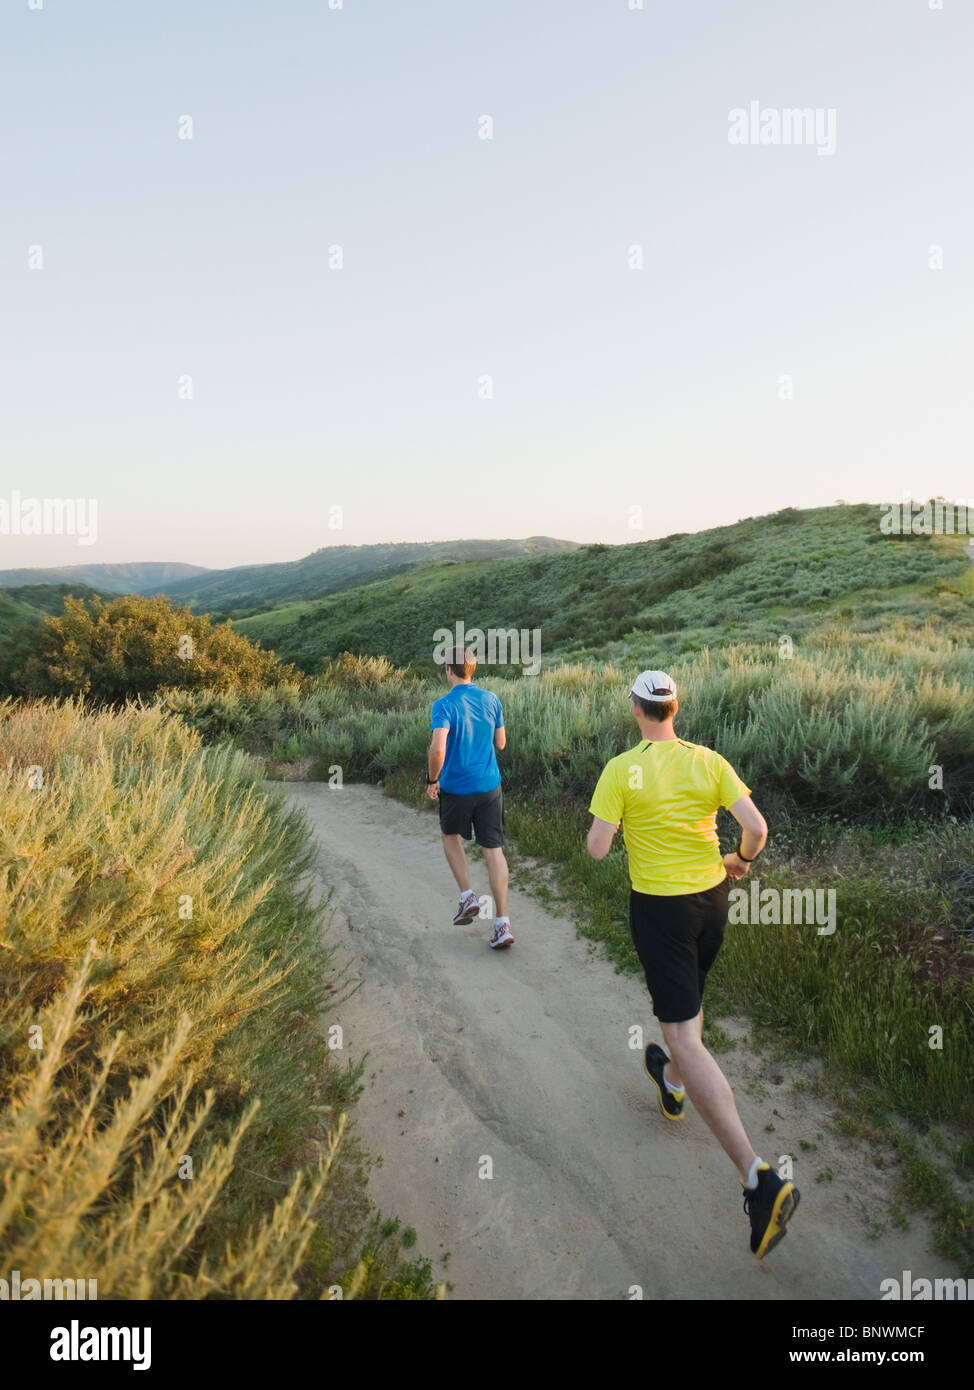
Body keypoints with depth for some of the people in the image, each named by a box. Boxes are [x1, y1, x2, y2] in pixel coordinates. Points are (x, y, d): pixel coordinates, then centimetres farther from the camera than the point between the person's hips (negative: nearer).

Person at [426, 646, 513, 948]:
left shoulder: (444, 705, -14)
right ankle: (503, 924, 2)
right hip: (490, 787, 3)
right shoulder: (491, 700, 1)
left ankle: (467, 896, 16)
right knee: (493, 850, 4)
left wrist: (432, 779, -9)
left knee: (451, 836, 25)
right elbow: (500, 743, 10)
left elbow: (437, 748, -25)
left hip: (455, 788, -3)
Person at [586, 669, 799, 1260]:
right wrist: (741, 861, 12)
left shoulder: (621, 770, -14)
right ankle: (672, 1085, 56)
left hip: (659, 907, -5)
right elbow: (757, 828, -9)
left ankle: (760, 1177, -12)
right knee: (689, 1000, 30)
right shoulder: (710, 761, -4)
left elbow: (597, 849, -15)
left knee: (685, 1037, -4)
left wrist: (609, 823, 7)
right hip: (712, 899, 5)